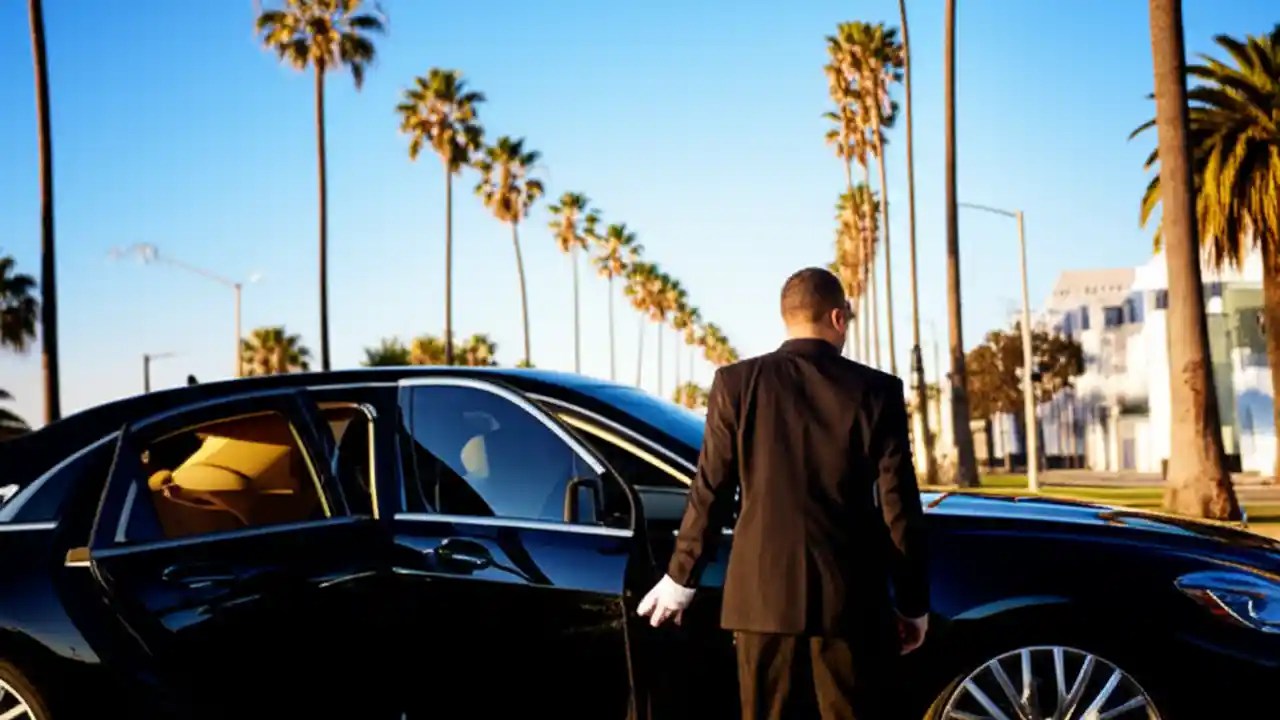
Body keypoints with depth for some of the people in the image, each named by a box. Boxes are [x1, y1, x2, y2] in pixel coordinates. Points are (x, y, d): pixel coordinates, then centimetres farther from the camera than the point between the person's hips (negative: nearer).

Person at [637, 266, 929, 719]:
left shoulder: (737, 383, -1)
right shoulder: (878, 392, -3)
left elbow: (710, 492, 1)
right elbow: (899, 506, -1)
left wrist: (680, 579, 12)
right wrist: (913, 602, 8)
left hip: (763, 593, 1)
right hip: (850, 598, -1)